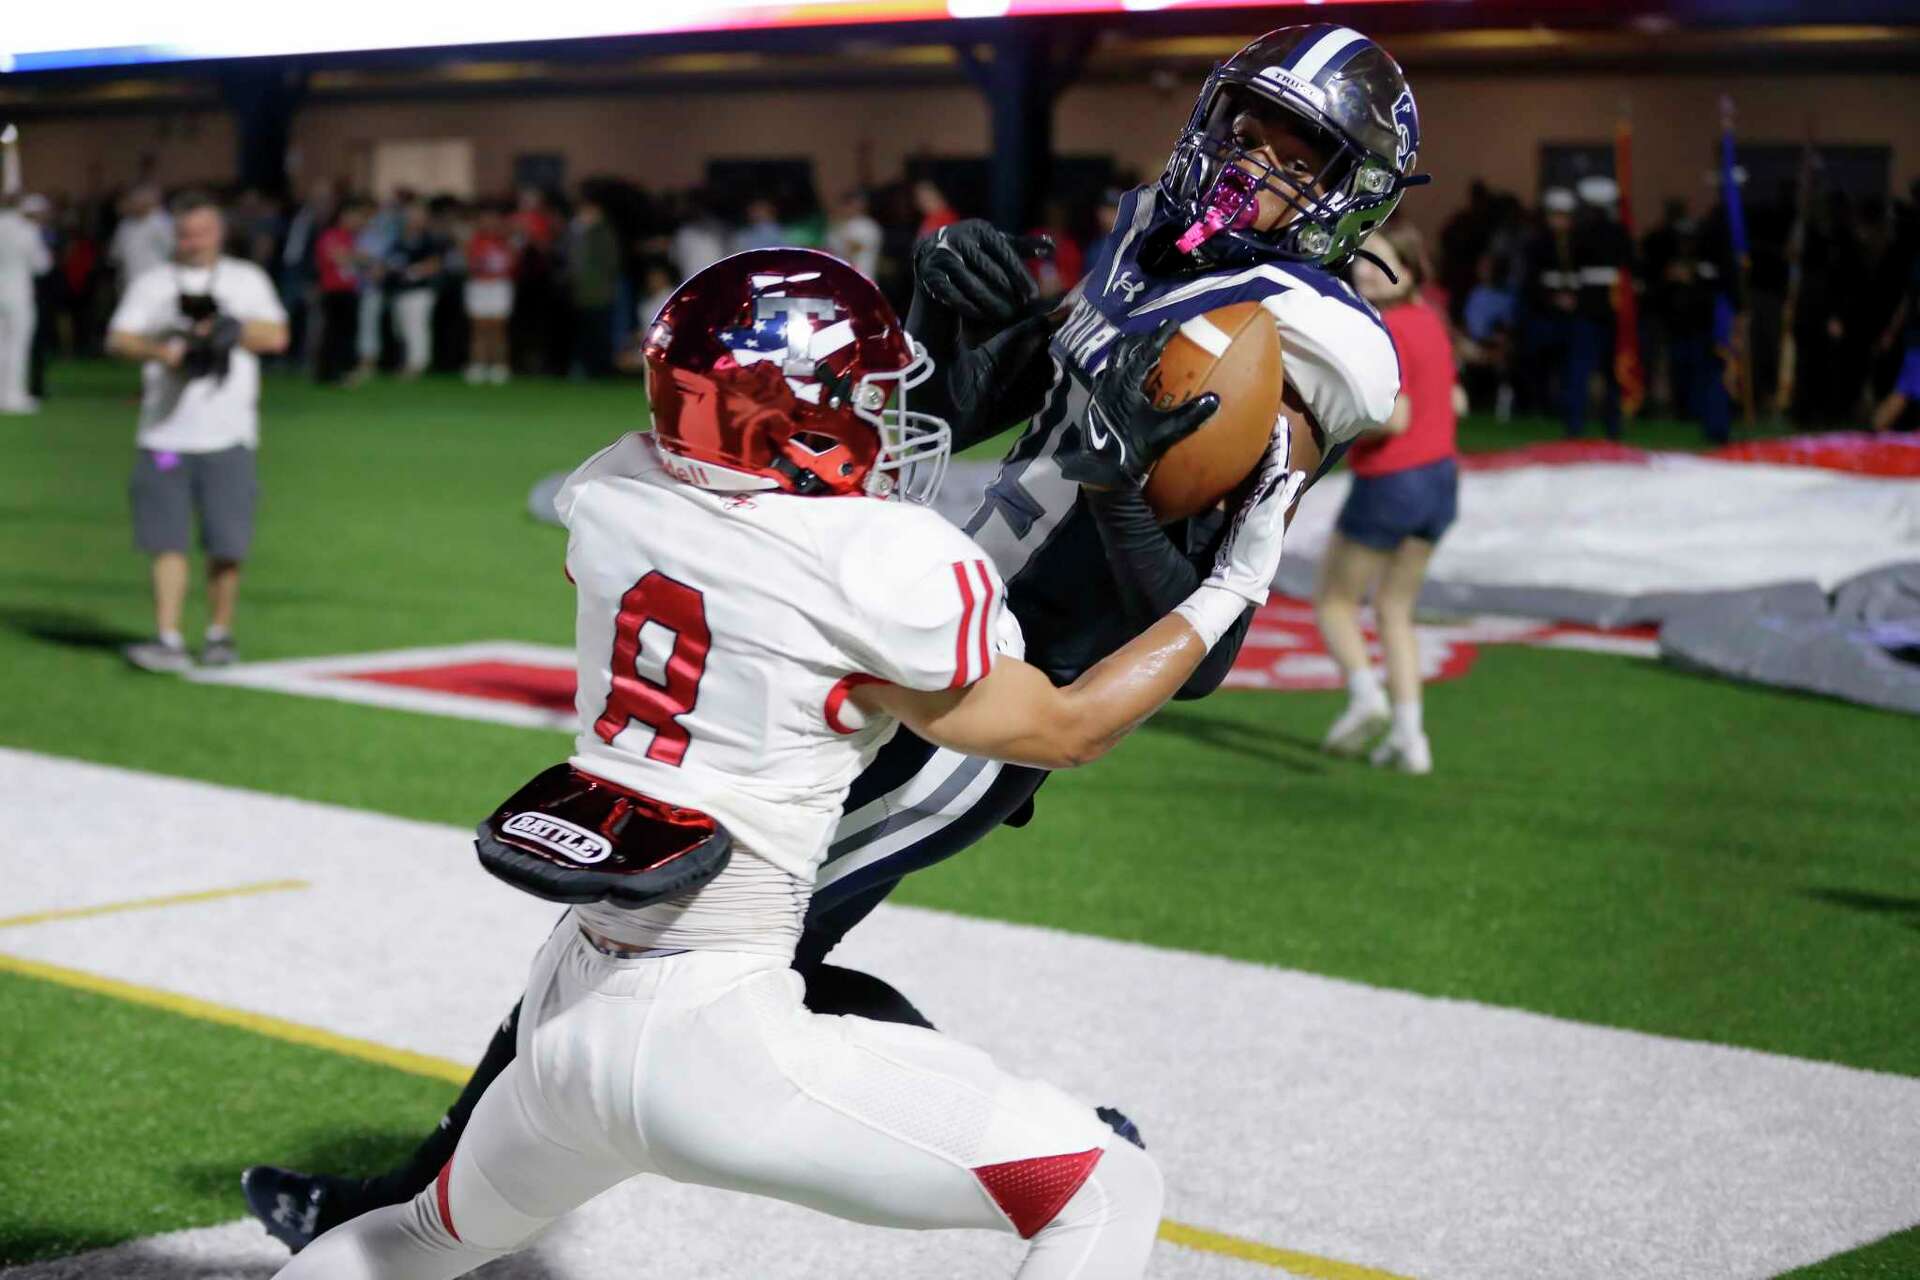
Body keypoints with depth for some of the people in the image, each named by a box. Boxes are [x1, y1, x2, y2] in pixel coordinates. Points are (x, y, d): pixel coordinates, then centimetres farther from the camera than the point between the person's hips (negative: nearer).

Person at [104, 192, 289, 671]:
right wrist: (161, 349, -16)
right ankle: (168, 640, -4)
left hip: (227, 433, -1)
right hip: (165, 431, 1)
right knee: (167, 542, -4)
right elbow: (118, 338, 1)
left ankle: (220, 633, 16)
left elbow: (276, 336, 1)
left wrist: (224, 328, -12)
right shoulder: (152, 284, 12)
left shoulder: (247, 280, 11)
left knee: (226, 543, -1)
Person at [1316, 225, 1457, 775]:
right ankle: (1408, 735, 8)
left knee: (1334, 601, 10)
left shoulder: (1383, 333, -19)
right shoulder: (1429, 319, 7)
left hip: (1388, 483, -8)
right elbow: (1452, 402, 16)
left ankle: (1365, 693, -13)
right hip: (1440, 480, 8)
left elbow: (1395, 417, -26)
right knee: (1394, 610, 17)